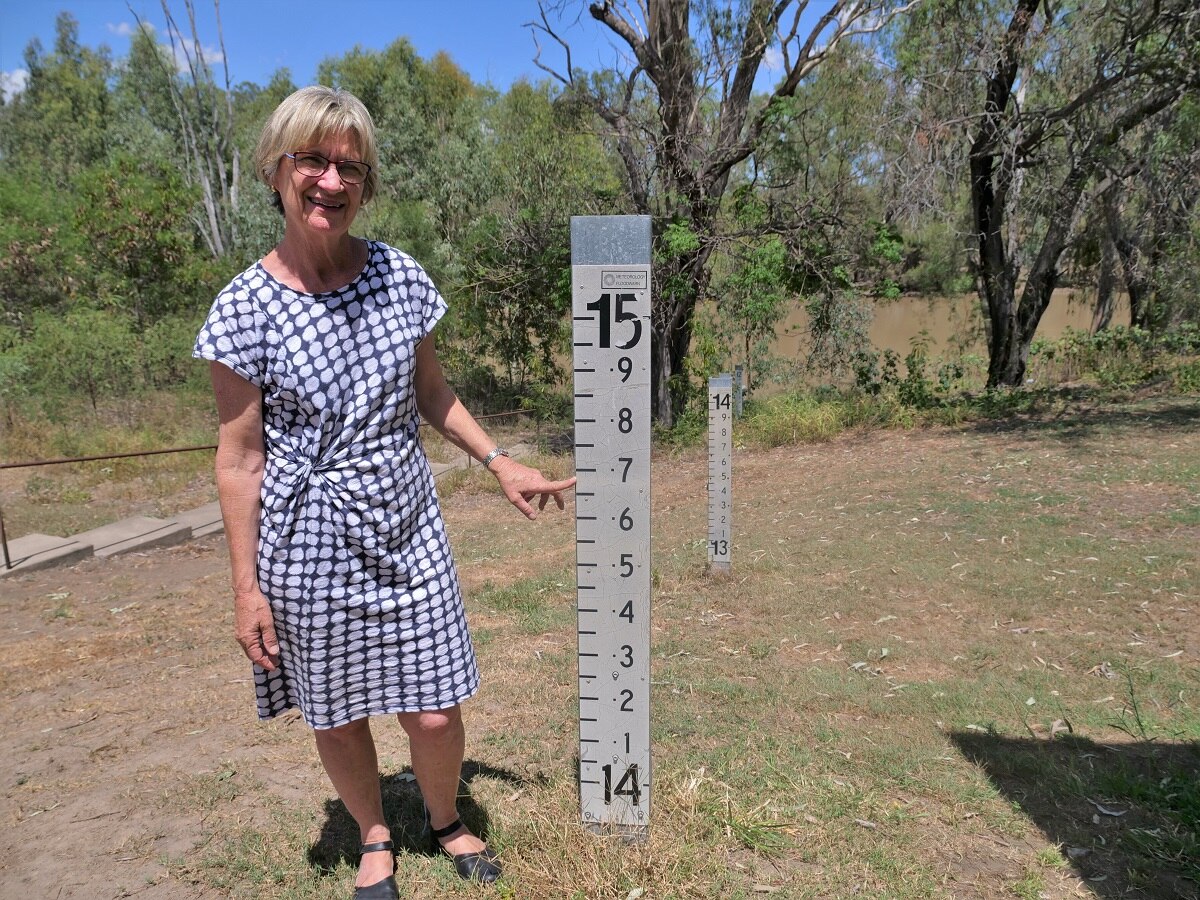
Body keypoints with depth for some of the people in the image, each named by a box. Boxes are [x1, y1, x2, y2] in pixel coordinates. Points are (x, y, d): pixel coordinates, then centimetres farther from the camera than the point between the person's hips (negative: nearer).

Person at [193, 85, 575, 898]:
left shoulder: (400, 278, -3)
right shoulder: (248, 308, -12)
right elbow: (240, 458, -7)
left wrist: (499, 461, 5)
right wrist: (246, 587, -6)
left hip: (407, 528, 2)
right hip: (310, 543, -2)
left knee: (435, 711, 7)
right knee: (336, 714, 15)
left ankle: (446, 822, 40)